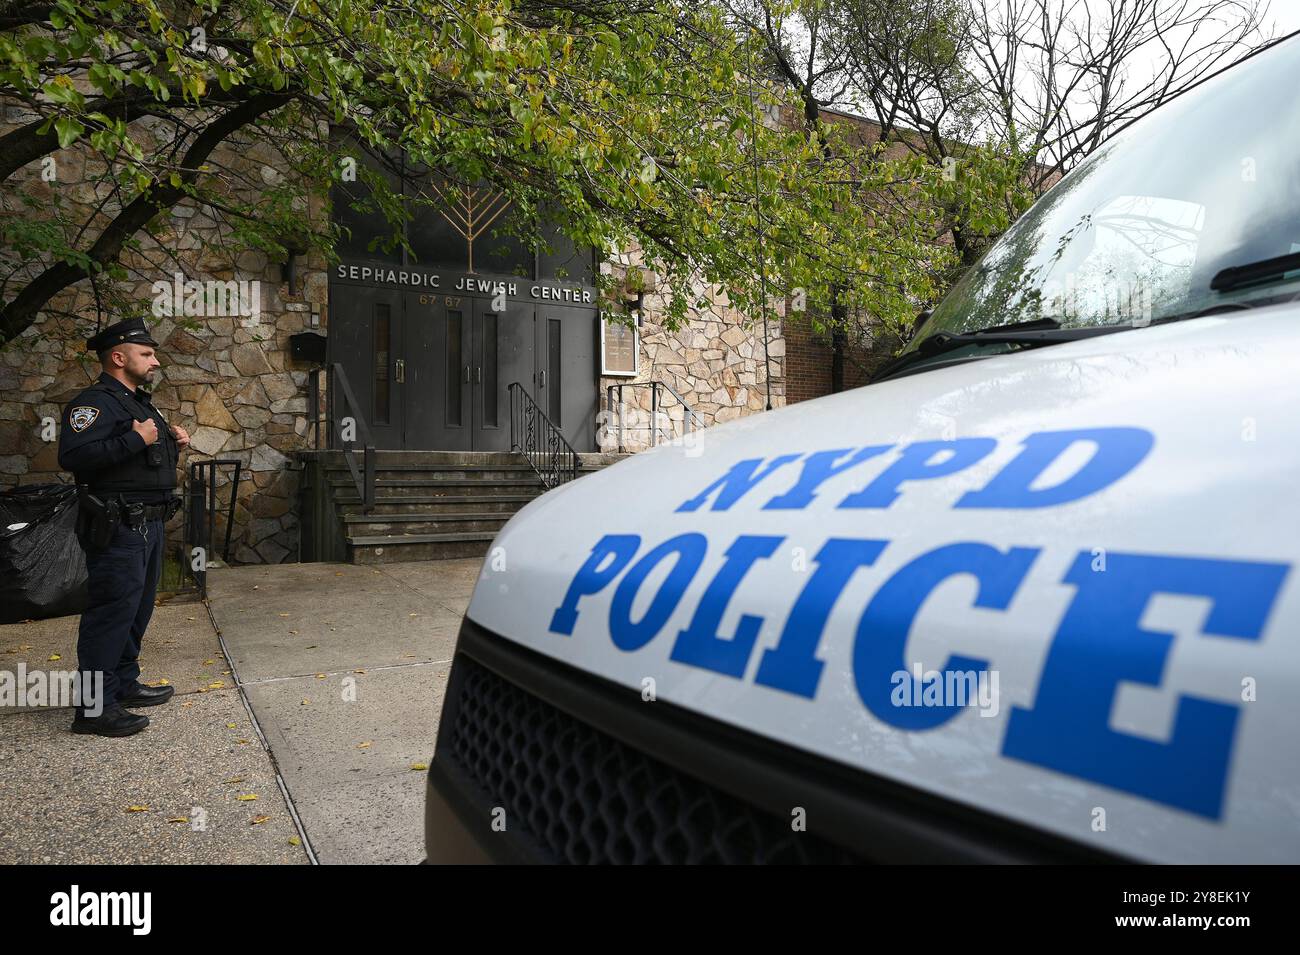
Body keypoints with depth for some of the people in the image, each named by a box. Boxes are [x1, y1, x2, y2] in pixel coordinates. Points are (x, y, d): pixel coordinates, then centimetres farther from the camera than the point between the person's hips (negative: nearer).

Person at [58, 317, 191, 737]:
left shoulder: (139, 402, 20)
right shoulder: (95, 402, -12)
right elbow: (73, 455, -27)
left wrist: (172, 443, 11)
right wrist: (135, 440, -25)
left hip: (148, 525, 10)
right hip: (118, 528, -10)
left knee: (137, 608, 17)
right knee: (112, 611, -8)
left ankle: (123, 684, 29)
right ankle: (94, 707, -2)